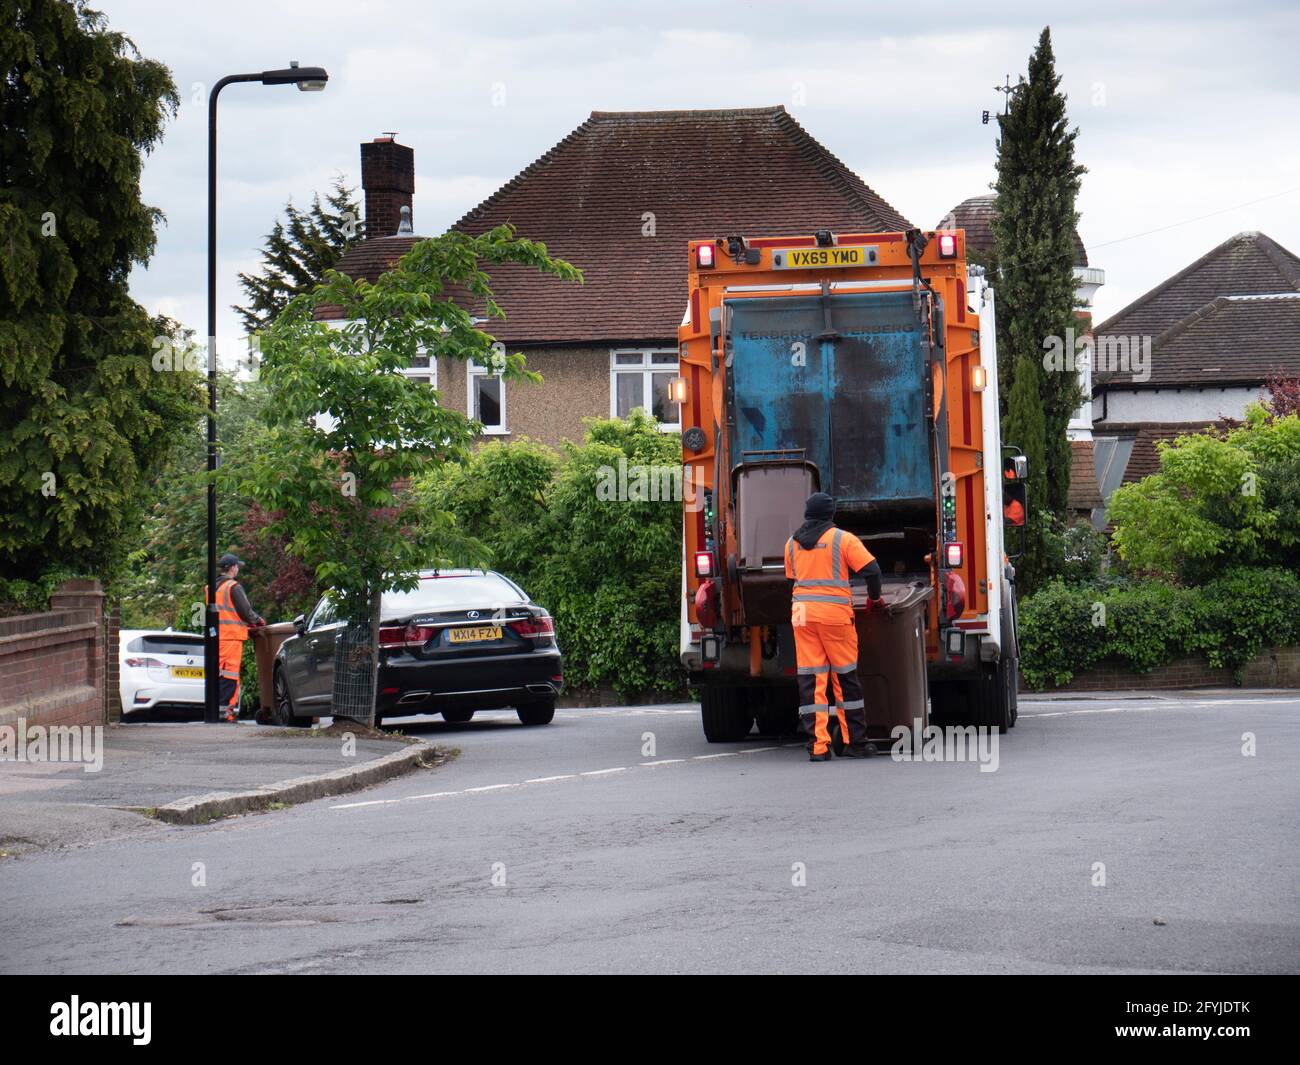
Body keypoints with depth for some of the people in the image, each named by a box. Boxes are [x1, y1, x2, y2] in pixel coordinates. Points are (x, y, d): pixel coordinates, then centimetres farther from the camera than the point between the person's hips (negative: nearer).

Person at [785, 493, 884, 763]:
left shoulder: (792, 543, 13)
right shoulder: (843, 539, 0)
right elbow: (871, 569, -5)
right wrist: (875, 598, 11)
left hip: (801, 614, 3)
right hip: (835, 614, -3)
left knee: (810, 680, 2)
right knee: (845, 678, 6)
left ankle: (817, 745, -5)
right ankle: (854, 742, 9)